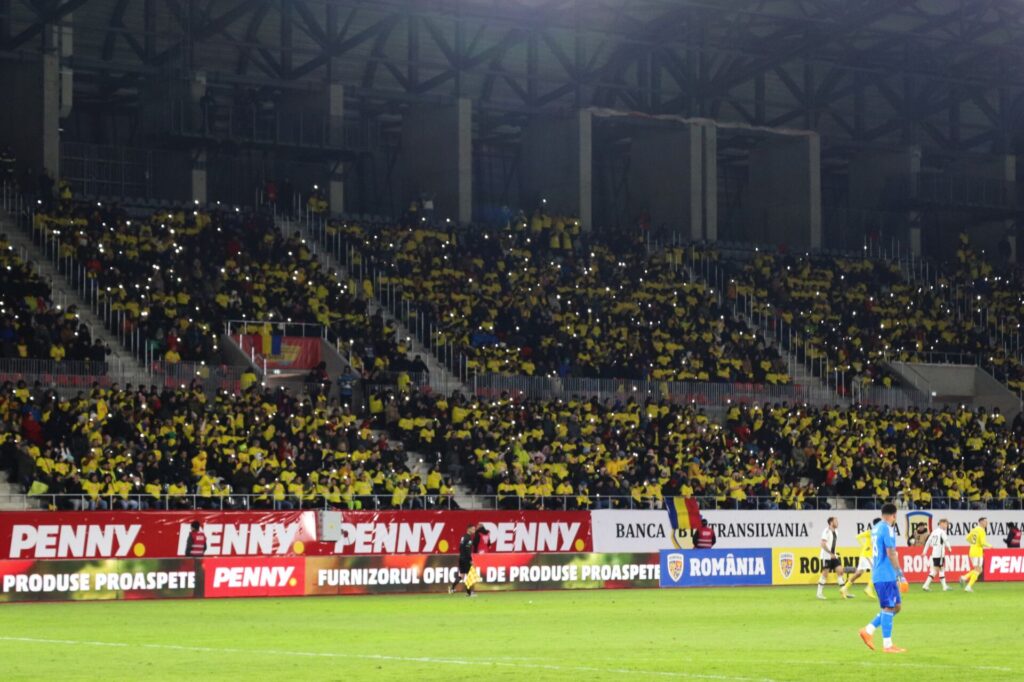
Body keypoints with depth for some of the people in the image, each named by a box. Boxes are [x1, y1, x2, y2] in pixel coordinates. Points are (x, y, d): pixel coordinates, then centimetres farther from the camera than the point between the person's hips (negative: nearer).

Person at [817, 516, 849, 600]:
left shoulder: (835, 532, 12)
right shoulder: (827, 531, -14)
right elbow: (823, 544, -21)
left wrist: (834, 554, 15)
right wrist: (831, 553, -22)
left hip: (833, 556, 8)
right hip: (826, 556, -8)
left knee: (840, 570, 1)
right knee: (825, 574, -3)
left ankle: (843, 591, 2)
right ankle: (819, 593, 6)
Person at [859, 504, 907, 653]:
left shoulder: (875, 528, 14)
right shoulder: (887, 529, -13)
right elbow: (891, 553, -19)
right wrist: (899, 573, -16)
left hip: (878, 574, 9)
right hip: (887, 575, -9)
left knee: (896, 606, 14)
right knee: (889, 608, -4)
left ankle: (868, 630, 10)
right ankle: (887, 645, -2)